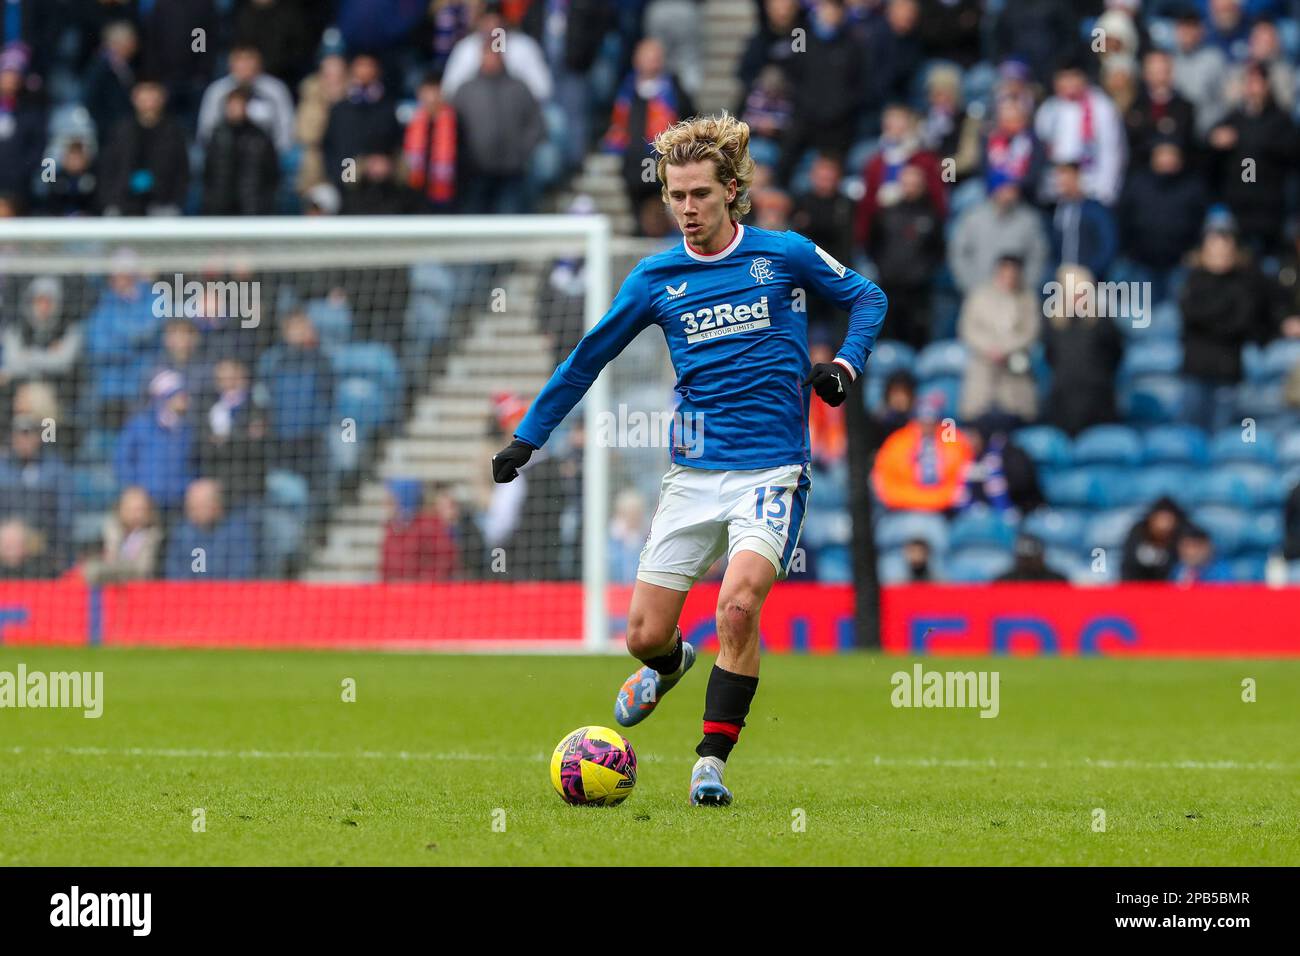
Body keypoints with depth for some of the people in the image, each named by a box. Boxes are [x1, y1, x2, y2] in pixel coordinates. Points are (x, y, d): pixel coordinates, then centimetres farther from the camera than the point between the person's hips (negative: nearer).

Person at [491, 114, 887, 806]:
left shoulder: (783, 254, 0)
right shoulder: (654, 278, 4)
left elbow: (867, 297, 14)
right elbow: (588, 358, 14)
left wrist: (845, 365, -3)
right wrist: (526, 438, 12)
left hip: (771, 470, -3)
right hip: (693, 475, 3)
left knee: (738, 603, -25)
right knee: (644, 635, 0)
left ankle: (712, 761, -13)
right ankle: (669, 665, 39)